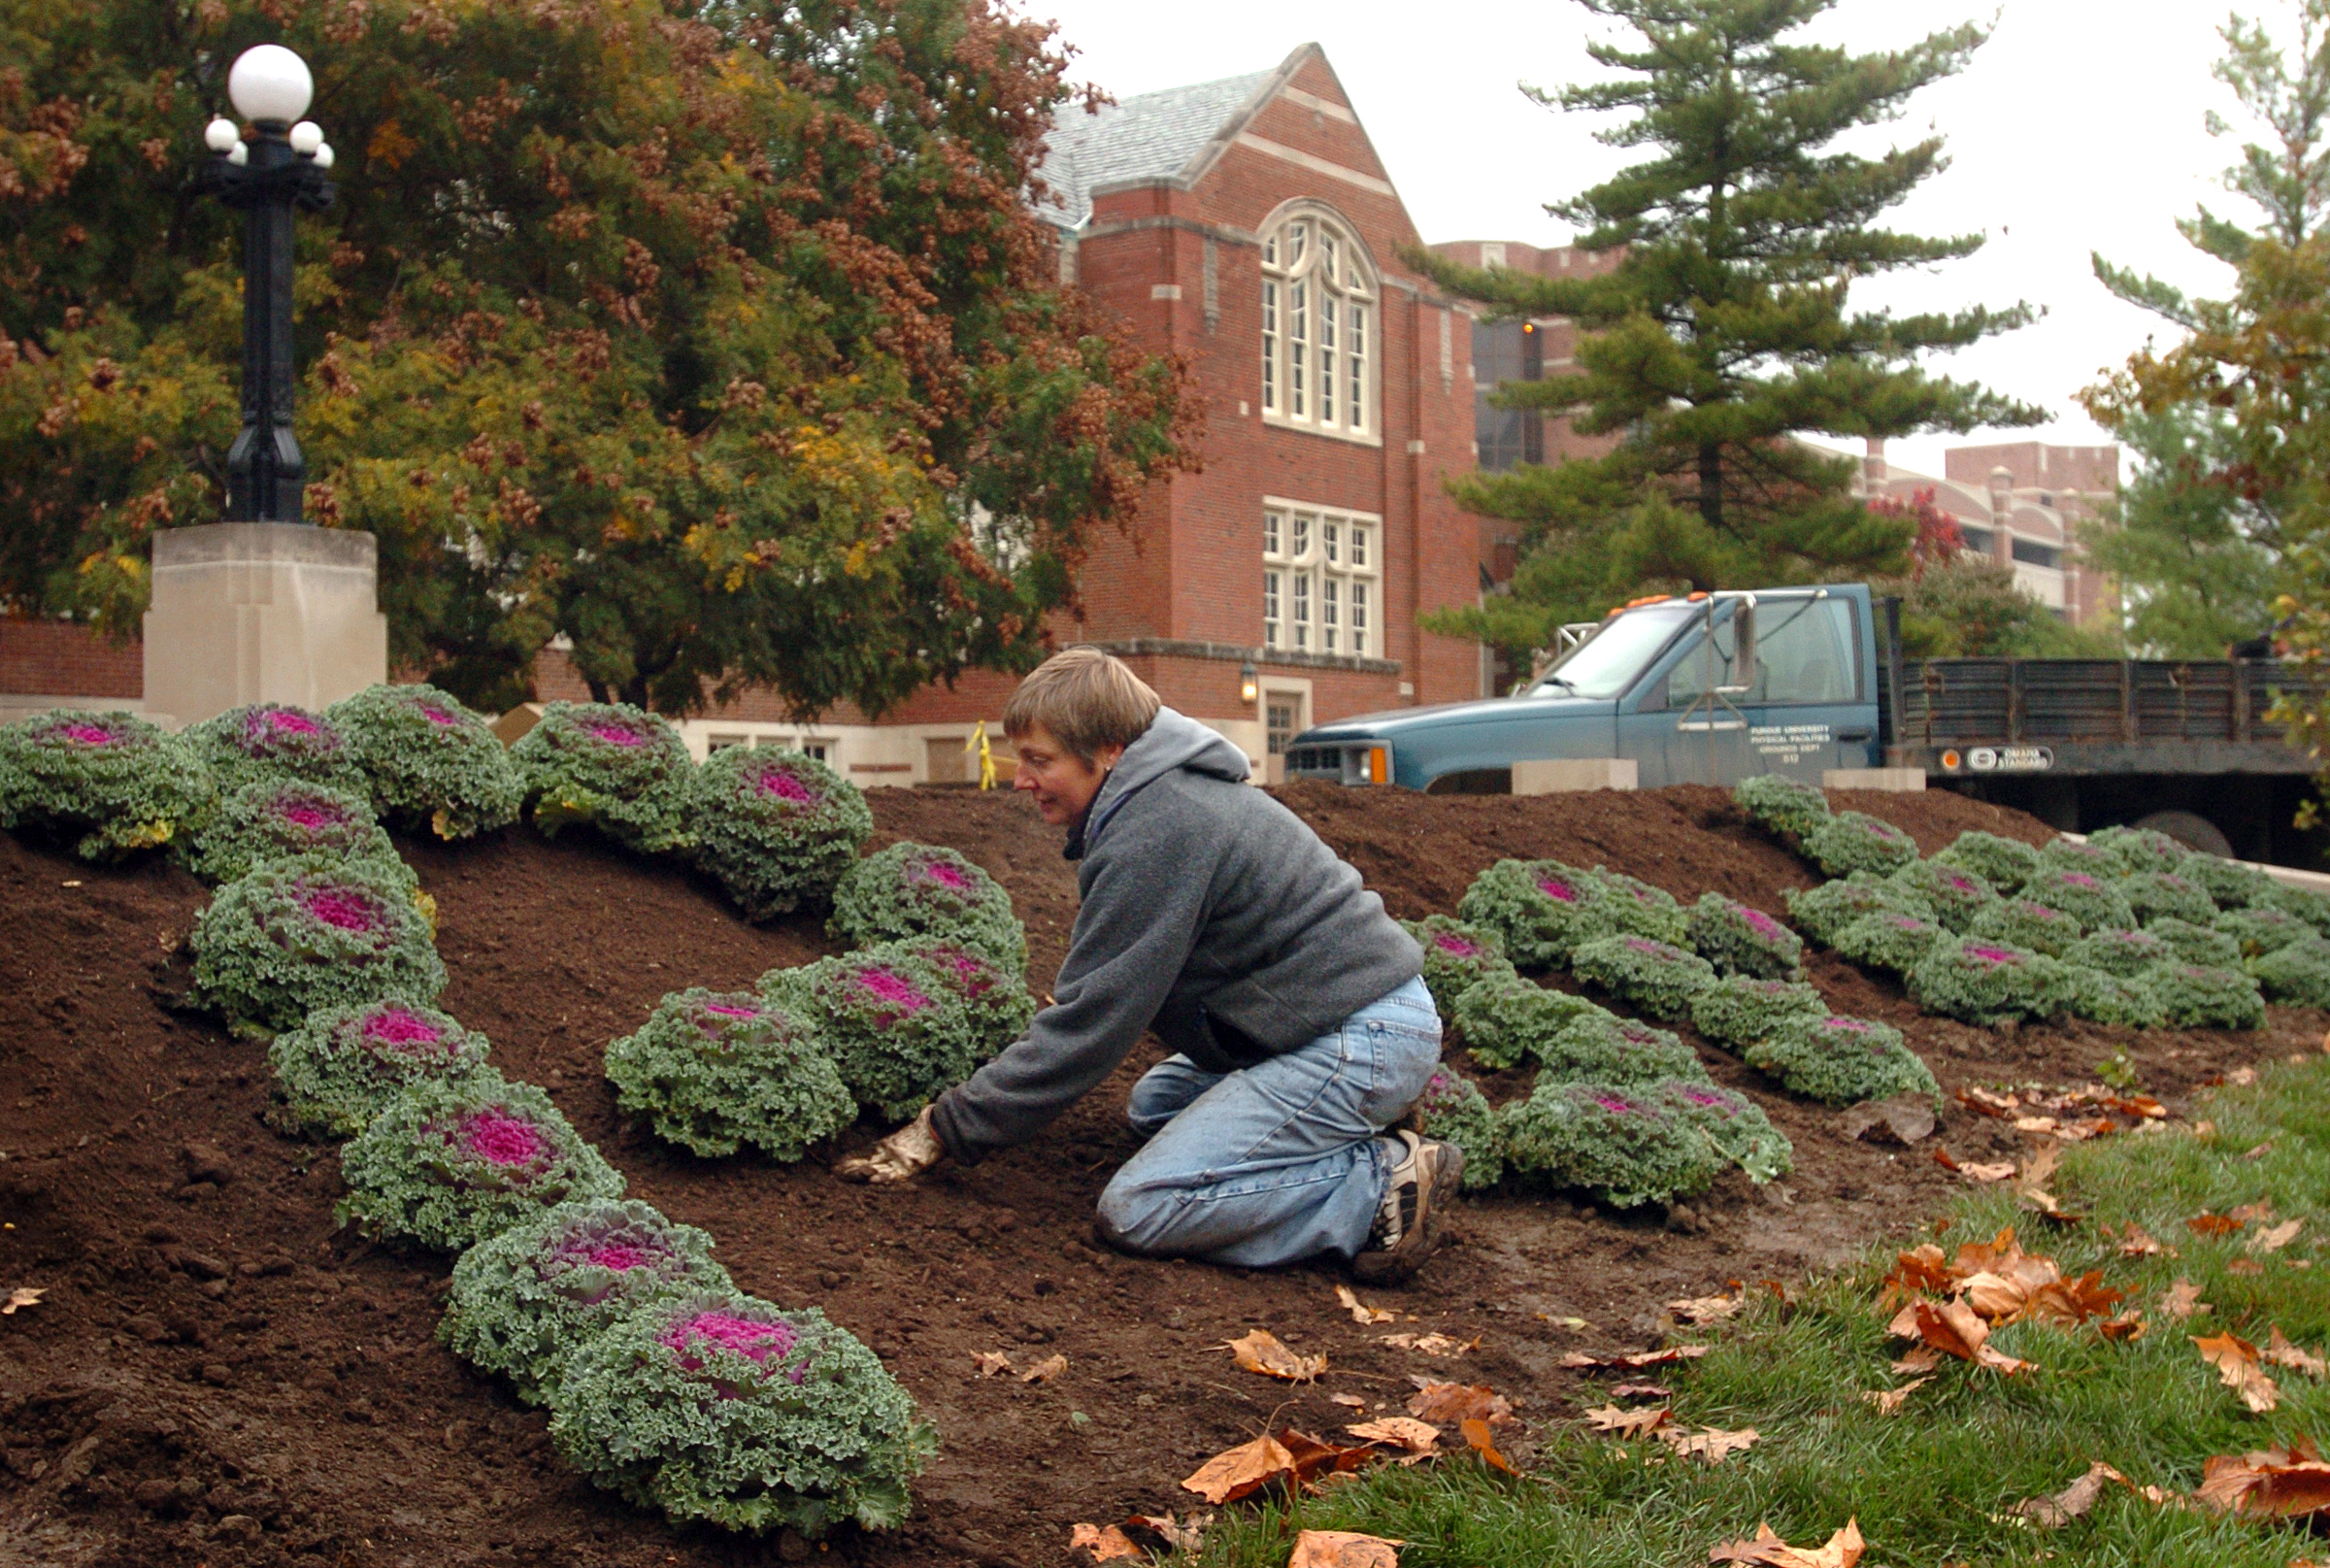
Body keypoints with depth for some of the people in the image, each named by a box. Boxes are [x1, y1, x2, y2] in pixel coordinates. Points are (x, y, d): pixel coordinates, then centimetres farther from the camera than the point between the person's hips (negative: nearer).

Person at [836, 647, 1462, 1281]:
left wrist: (946, 1128, -11)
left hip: (1362, 1041, -11)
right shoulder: (1168, 794, 14)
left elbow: (1091, 1022, -17)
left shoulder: (1154, 834, -18)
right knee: (1155, 1102, 28)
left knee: (1136, 1211, -14)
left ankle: (1383, 1184, -14)